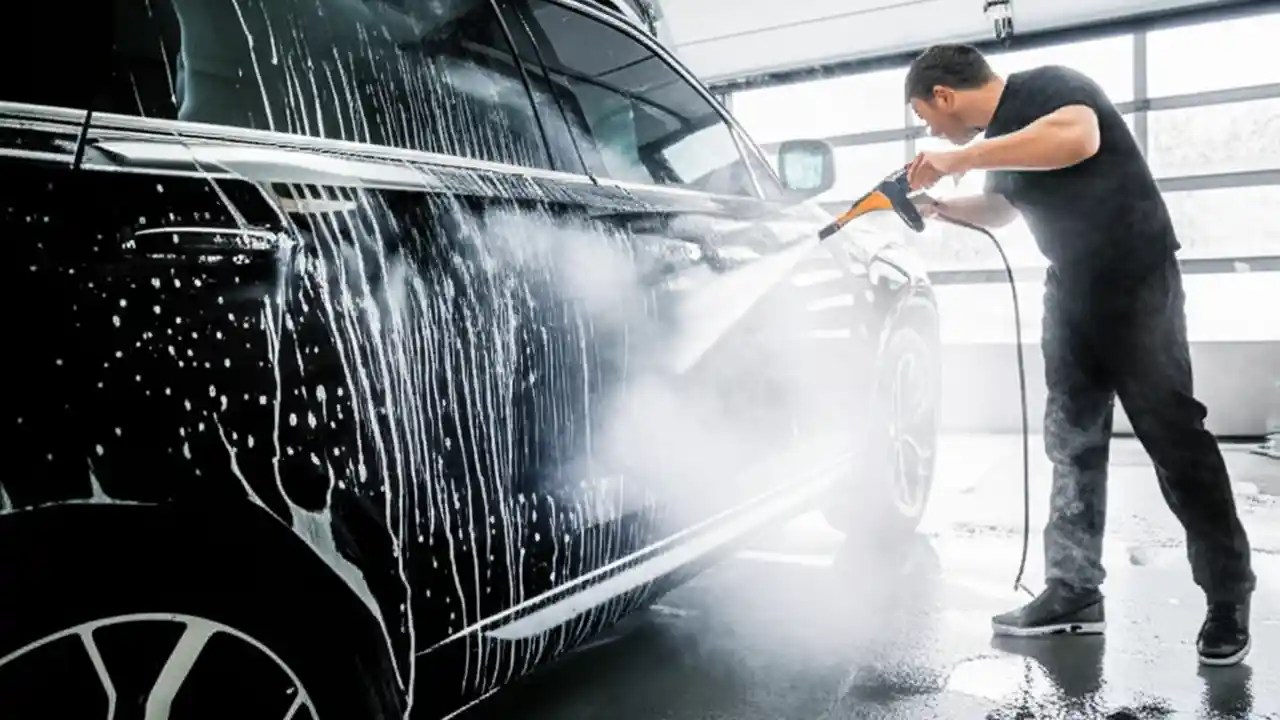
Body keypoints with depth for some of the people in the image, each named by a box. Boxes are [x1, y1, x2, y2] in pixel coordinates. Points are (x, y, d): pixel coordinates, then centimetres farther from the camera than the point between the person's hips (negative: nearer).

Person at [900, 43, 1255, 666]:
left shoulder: (1047, 86, -14)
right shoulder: (1001, 136, 12)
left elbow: (1079, 138, -36)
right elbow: (1000, 207, 29)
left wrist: (963, 157, -31)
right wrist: (938, 205, 16)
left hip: (1139, 282, -9)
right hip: (1072, 289, 9)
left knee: (1174, 436, -6)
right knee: (1072, 442, 6)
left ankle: (1228, 597, 7)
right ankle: (1073, 591, 12)